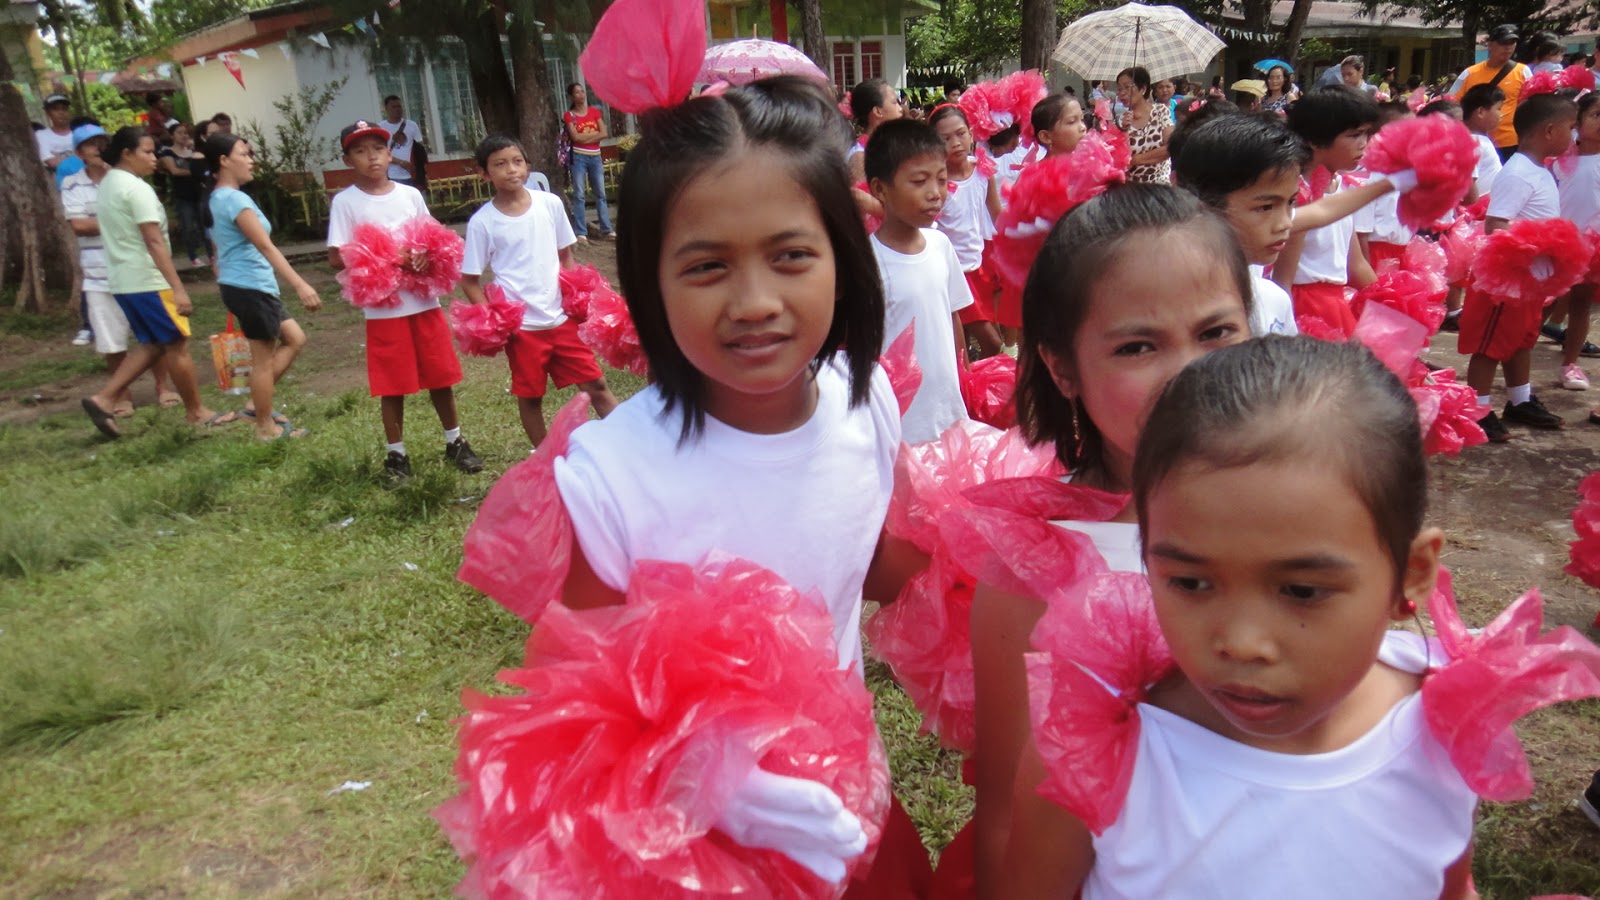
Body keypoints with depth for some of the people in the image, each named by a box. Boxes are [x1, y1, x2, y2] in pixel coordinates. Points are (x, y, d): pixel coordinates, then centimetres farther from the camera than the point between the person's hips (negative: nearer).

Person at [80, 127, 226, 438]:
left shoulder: (107, 186, 15)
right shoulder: (137, 188, -15)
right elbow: (154, 242, -22)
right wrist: (178, 289, -24)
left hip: (122, 280, 9)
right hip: (148, 281, -9)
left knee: (153, 344, 16)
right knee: (177, 345, 1)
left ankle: (104, 399, 8)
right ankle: (196, 412, 10)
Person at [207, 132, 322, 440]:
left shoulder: (220, 197, 15)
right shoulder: (235, 199, -17)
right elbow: (265, 246, -26)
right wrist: (300, 285, -32)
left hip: (252, 286, 10)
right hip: (249, 287, -10)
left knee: (294, 338, 15)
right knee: (264, 357, 0)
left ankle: (257, 405, 19)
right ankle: (266, 427, 12)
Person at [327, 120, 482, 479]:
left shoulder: (410, 194, 7)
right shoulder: (345, 202, -2)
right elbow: (336, 257, -6)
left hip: (424, 300, 3)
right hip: (383, 308, -3)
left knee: (441, 376, 9)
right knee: (393, 386, 4)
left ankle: (455, 442, 26)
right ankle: (396, 453, 20)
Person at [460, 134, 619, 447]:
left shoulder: (550, 203, 0)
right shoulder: (482, 222, -7)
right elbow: (469, 280, -2)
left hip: (561, 318, 2)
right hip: (520, 325, -2)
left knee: (596, 385, 6)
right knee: (530, 396, 10)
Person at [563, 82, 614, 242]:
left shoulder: (595, 111, 10)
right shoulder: (568, 115, 2)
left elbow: (604, 134, -2)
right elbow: (575, 137, -11)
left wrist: (584, 137, -8)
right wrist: (595, 133, -5)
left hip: (595, 157, 3)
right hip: (578, 157, -3)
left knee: (601, 194, 4)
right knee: (579, 195, -4)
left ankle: (606, 230, 9)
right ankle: (581, 233, -5)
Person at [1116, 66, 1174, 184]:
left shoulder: (1161, 111, 0)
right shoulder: (1122, 120, 2)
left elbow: (1171, 147, -9)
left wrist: (1136, 159, -9)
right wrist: (1123, 131, -14)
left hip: (1160, 183, -1)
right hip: (1131, 185, 1)